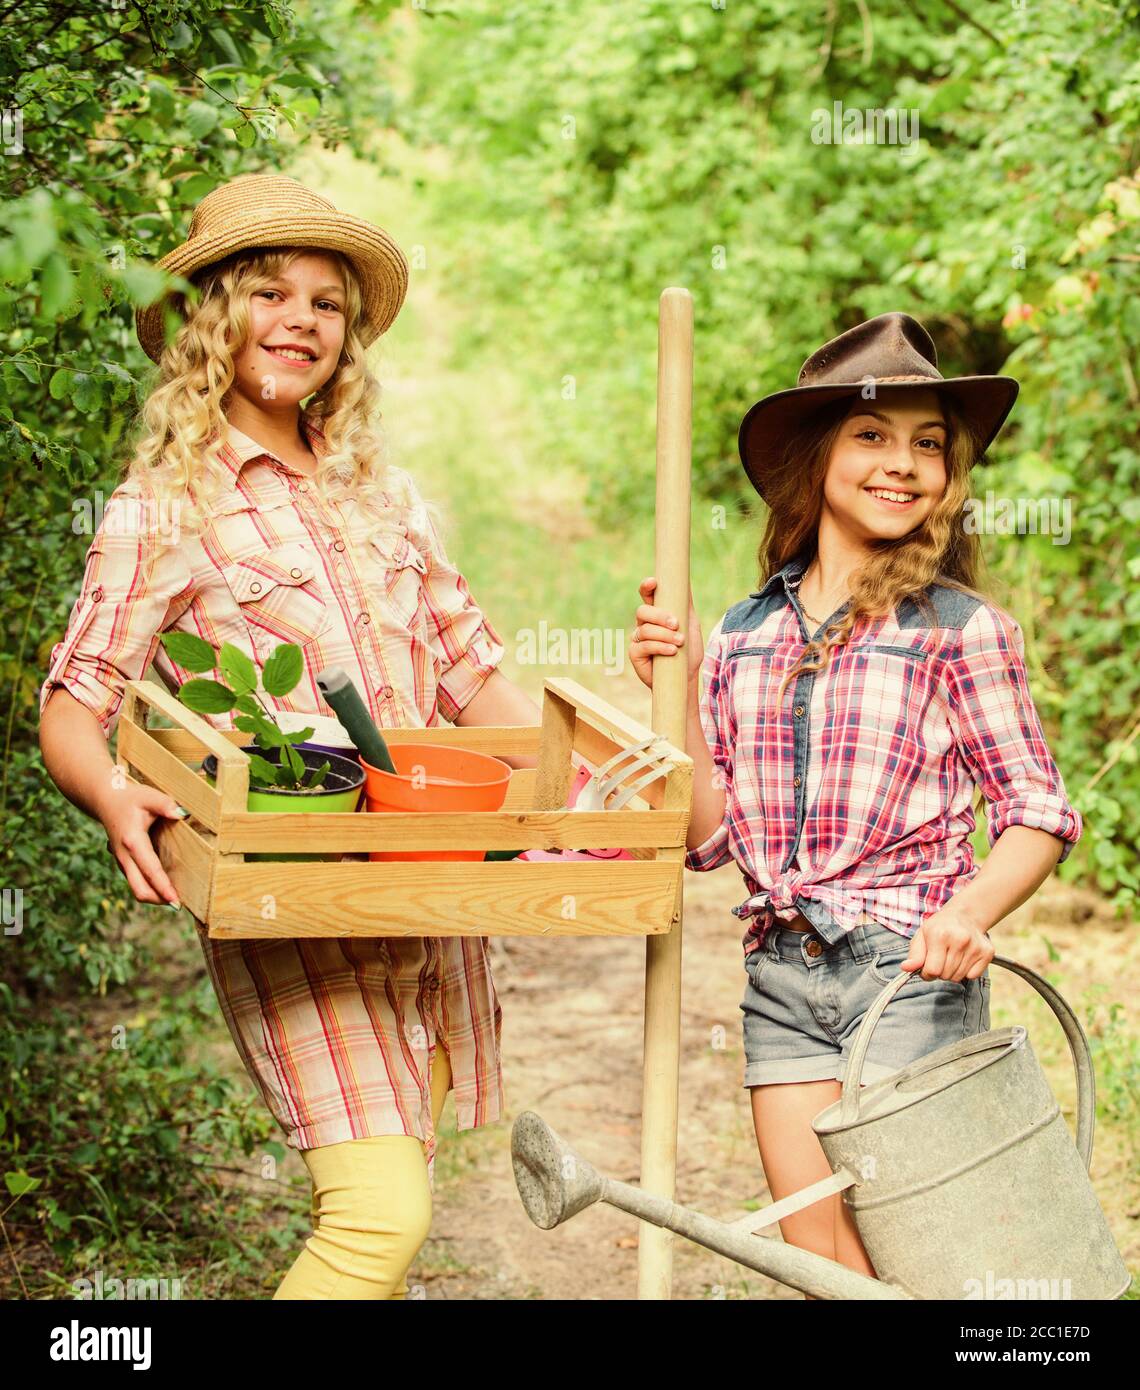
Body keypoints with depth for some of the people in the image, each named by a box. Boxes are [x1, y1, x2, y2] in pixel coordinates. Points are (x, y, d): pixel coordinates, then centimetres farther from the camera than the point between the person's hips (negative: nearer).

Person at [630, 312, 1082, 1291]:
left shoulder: (961, 628, -4)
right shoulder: (742, 636, 9)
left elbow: (1039, 815, -4)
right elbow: (709, 837, 8)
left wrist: (970, 910, -22)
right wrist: (677, 694, -3)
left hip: (909, 971, -4)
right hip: (782, 978, 4)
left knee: (896, 1258, -3)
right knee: (819, 1260, 7)